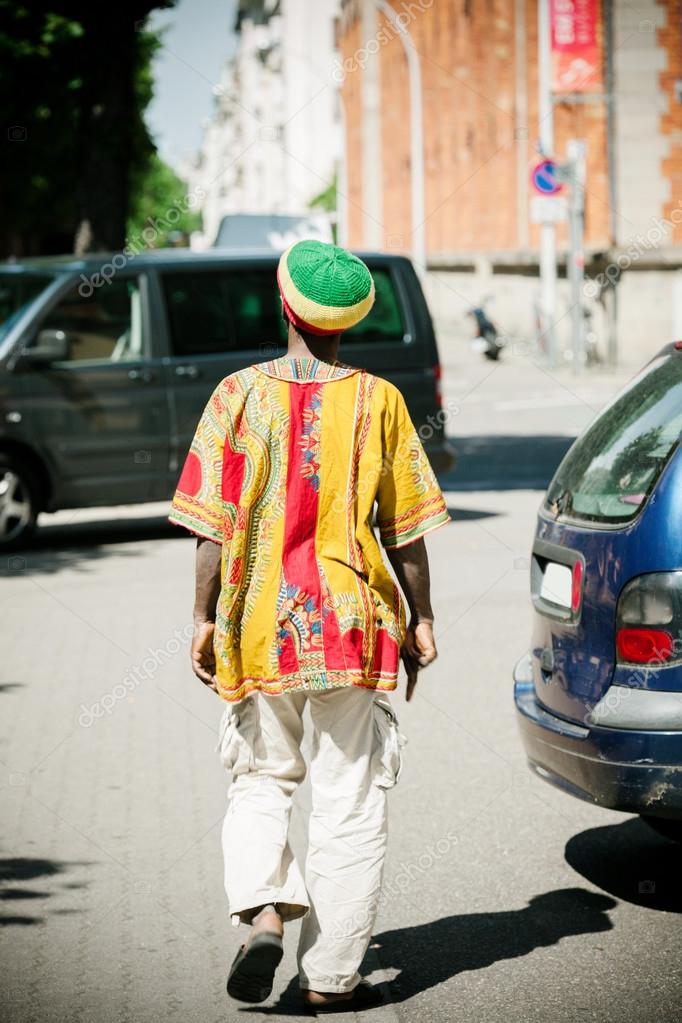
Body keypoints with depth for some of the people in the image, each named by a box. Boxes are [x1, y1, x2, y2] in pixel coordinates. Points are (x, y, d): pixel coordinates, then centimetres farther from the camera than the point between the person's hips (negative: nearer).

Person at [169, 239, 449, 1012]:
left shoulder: (240, 395, -4)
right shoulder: (377, 400, -4)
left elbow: (213, 523, -4)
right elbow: (404, 527, -1)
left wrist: (204, 618, 4)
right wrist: (420, 620, 9)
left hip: (259, 623, 1)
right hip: (354, 621, -1)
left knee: (261, 782, 18)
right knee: (349, 803, 7)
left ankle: (264, 911, -5)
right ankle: (331, 976, 9)